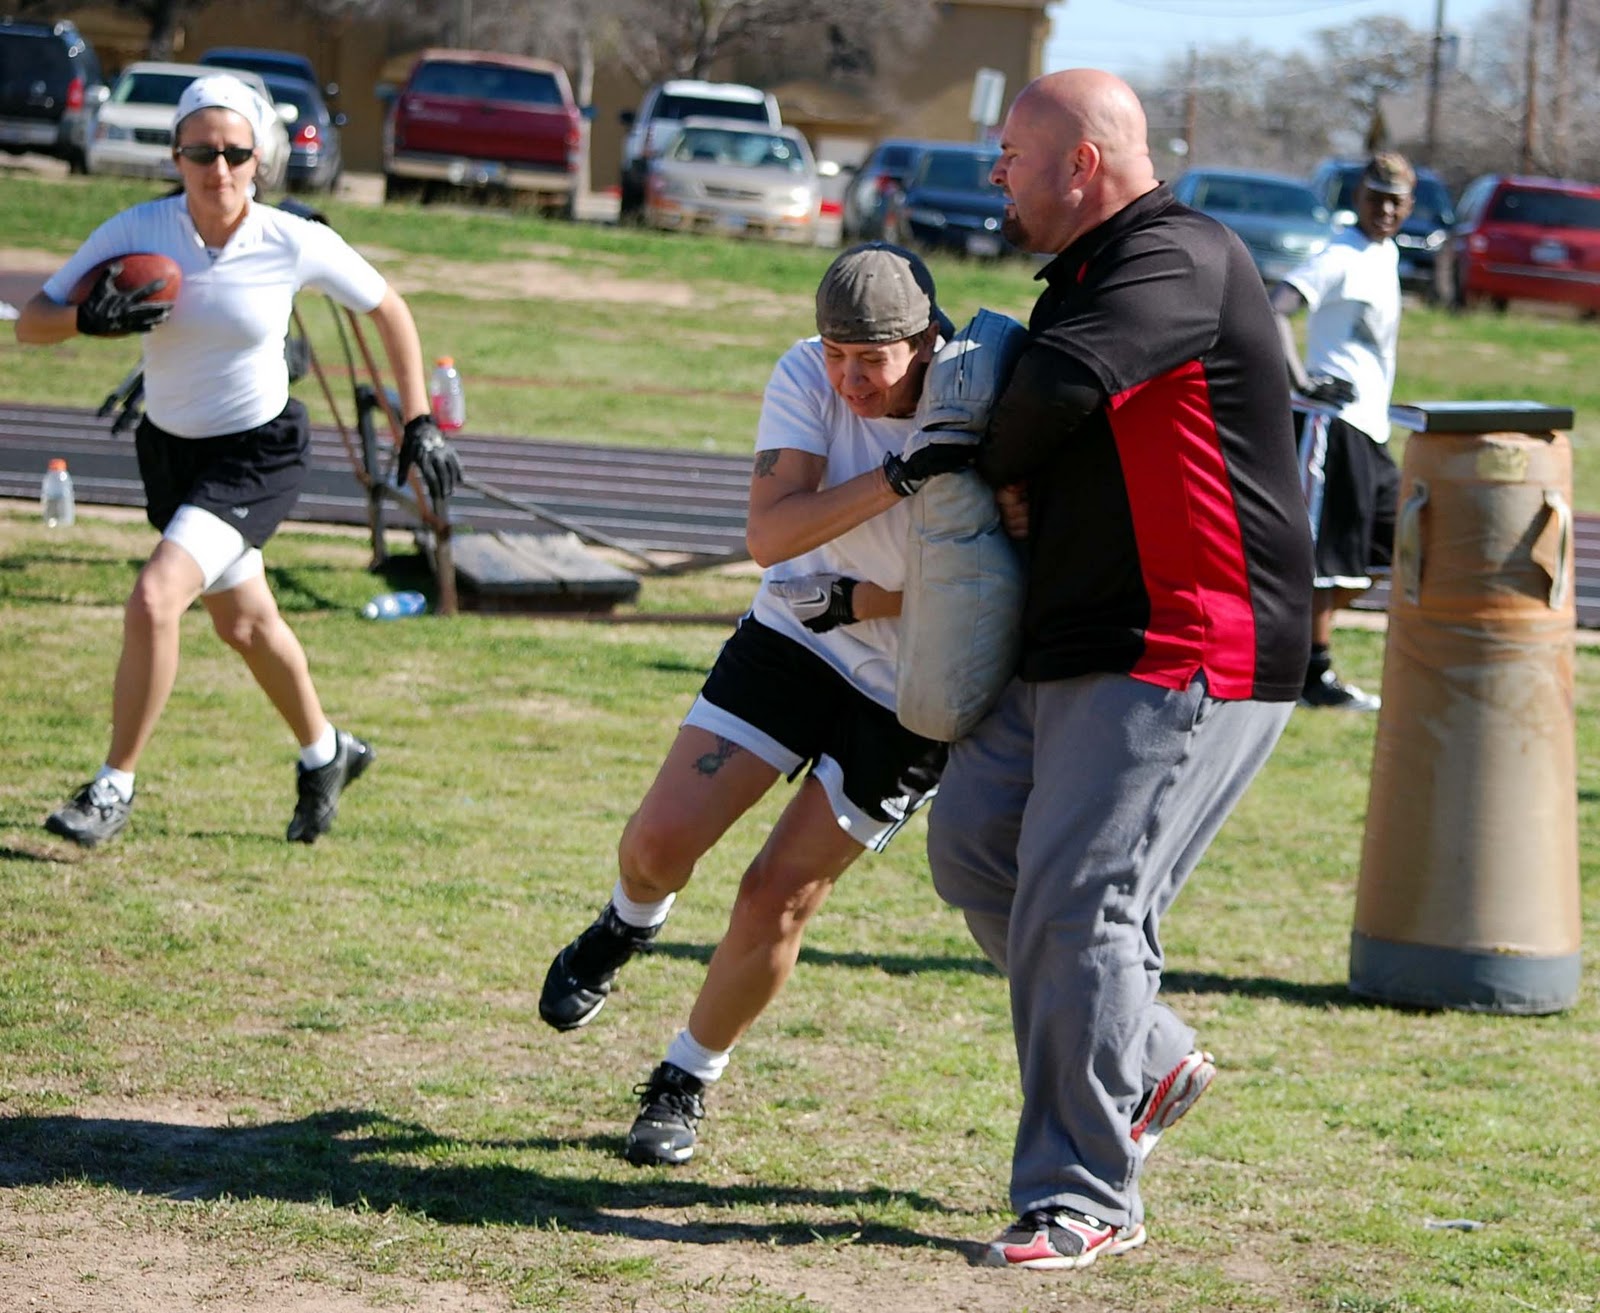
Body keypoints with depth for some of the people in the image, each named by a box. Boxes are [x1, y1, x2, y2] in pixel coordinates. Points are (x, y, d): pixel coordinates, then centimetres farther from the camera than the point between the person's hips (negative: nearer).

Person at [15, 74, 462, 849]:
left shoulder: (297, 245, -19)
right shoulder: (137, 232, -16)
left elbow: (387, 310, -2)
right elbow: (30, 324, -14)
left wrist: (418, 421, -4)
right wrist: (88, 318, -36)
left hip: (258, 457, -4)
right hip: (169, 448, 4)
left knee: (153, 601, -22)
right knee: (243, 624, 20)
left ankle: (116, 786, -6)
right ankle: (323, 753, 47)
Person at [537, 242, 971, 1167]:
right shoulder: (807, 377, -18)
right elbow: (769, 534, -30)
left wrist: (870, 601, -25)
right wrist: (897, 478, -43)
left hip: (911, 697, -2)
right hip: (796, 637, 2)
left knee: (779, 897, -5)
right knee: (661, 840, -7)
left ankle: (686, 1086, 18)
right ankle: (630, 926, 32)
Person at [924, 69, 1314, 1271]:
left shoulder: (1178, 260, -15)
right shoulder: (1087, 274, 19)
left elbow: (1061, 386, -31)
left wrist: (1004, 470, -9)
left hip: (1189, 661, -11)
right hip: (1077, 652, 11)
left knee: (1078, 901, -12)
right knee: (976, 843, 10)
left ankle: (1085, 1199, -5)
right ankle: (1149, 1063, 22)